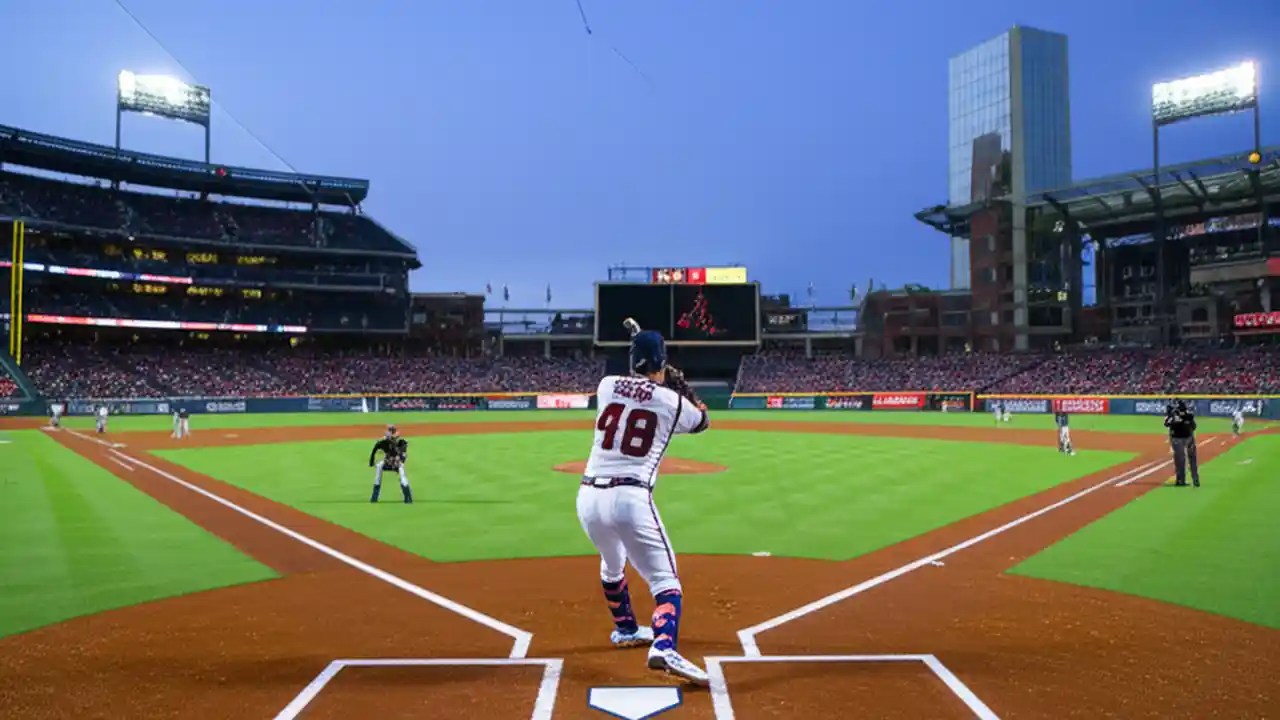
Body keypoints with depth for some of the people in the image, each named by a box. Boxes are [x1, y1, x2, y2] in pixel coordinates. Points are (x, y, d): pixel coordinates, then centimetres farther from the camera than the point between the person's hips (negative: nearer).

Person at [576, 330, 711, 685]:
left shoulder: (607, 385, 8)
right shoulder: (673, 401, 2)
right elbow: (702, 421, 24)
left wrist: (663, 385, 38)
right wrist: (680, 385, 33)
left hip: (588, 497, 5)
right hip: (630, 499, -5)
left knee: (612, 565, 31)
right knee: (665, 579, 0)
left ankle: (625, 629, 49)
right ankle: (664, 647, -24)